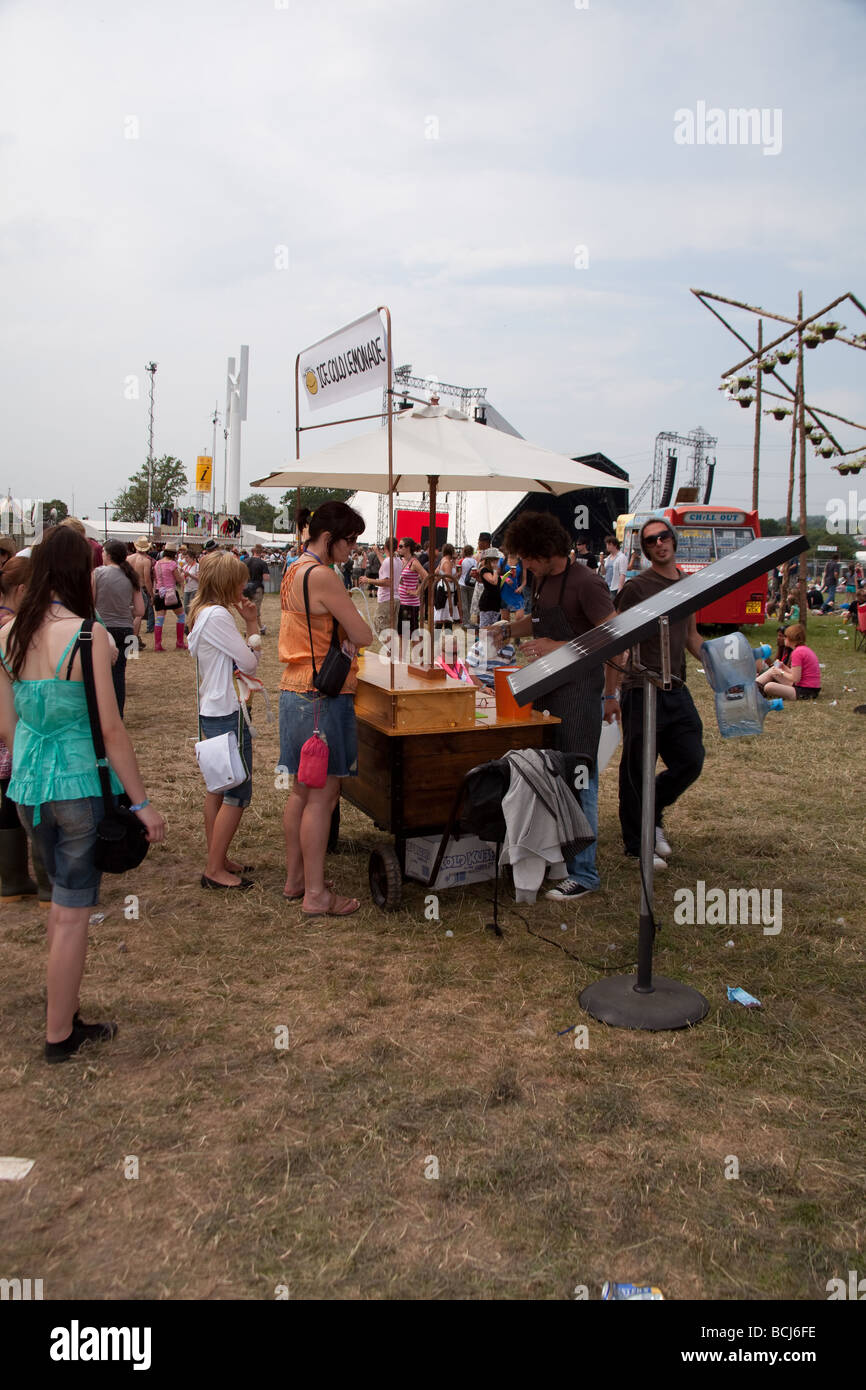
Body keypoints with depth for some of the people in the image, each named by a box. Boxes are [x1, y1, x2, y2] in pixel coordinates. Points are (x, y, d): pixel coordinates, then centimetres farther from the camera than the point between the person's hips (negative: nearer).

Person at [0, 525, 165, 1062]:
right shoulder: (86, 634, -17)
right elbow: (110, 728, -17)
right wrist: (142, 802, -11)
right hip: (80, 786, -6)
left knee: (63, 898, 23)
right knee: (72, 911, 7)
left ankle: (65, 1006, 36)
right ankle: (60, 1034, 21)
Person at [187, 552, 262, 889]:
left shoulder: (201, 612, 12)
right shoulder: (218, 615, -19)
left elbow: (237, 661, 11)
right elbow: (250, 664, -16)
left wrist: (250, 623, 3)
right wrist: (252, 625, -7)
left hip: (212, 712, 11)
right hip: (228, 715, -11)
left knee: (219, 788, 17)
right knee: (238, 794, -3)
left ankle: (217, 859, 28)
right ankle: (215, 870, 4)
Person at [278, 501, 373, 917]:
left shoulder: (295, 571, 13)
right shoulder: (321, 576, -17)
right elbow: (363, 636, -15)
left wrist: (339, 637, 8)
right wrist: (349, 636, 4)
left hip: (296, 692, 10)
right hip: (322, 698, -10)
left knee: (302, 791, 17)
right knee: (322, 796, -3)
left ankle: (295, 878, 28)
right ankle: (315, 894, 5)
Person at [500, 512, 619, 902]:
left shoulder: (585, 584, -14)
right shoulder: (541, 579, 11)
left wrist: (560, 647, -19)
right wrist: (507, 630, 12)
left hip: (579, 691, -9)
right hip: (546, 690, 9)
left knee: (578, 781, -5)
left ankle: (583, 873, 2)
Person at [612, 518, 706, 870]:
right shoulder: (636, 587, -8)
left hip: (677, 689, 6)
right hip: (642, 691, -6)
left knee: (691, 761, 6)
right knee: (638, 770, 2)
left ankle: (652, 813, 32)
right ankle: (636, 845, 17)